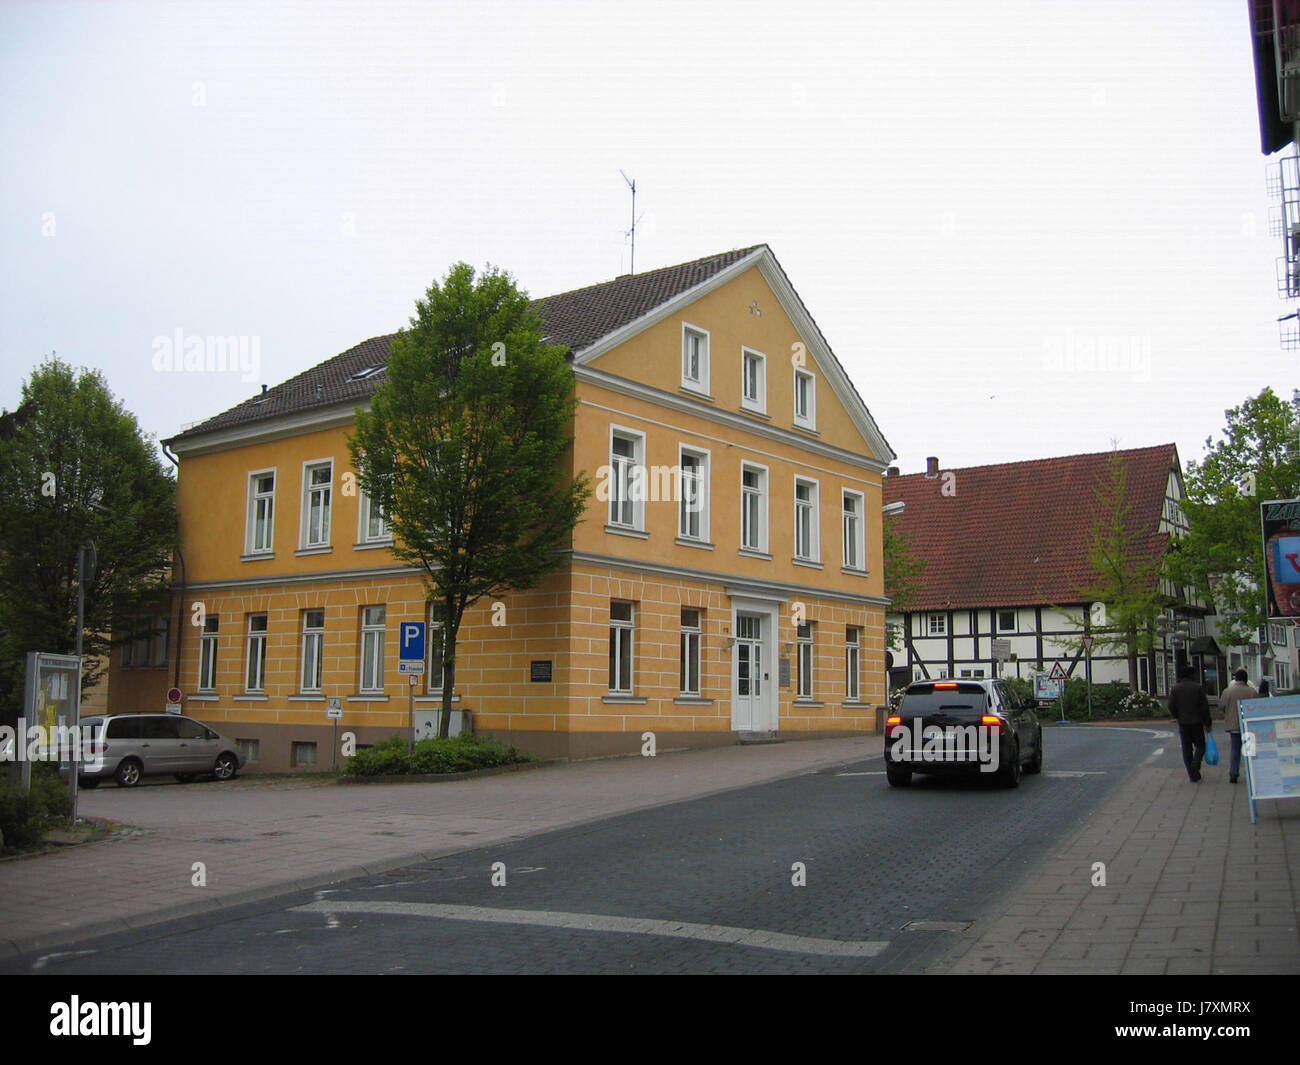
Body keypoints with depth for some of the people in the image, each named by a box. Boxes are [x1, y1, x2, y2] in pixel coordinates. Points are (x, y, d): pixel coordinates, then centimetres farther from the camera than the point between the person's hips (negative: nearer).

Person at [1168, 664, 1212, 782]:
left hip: (1183, 723, 2)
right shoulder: (1198, 688, -7)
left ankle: (1193, 776, 8)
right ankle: (1195, 766, -14)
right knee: (1200, 746, 11)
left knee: (1186, 749, 8)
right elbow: (1205, 707, -7)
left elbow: (1171, 707, -4)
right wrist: (1208, 724, 0)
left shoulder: (1175, 689, -1)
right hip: (1197, 722, -2)